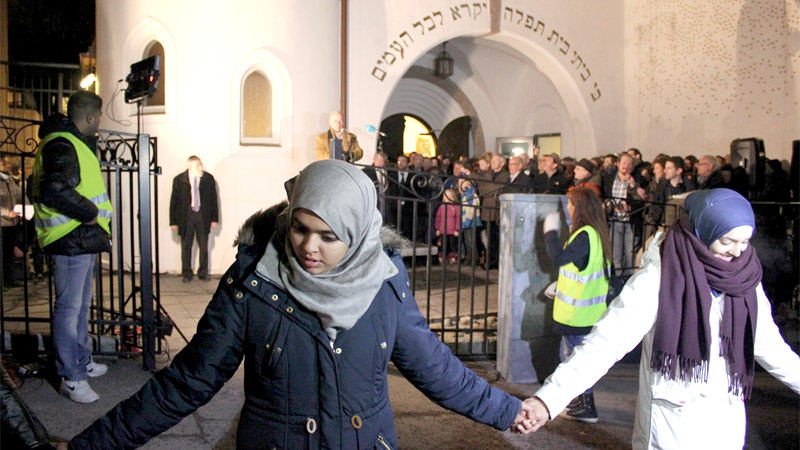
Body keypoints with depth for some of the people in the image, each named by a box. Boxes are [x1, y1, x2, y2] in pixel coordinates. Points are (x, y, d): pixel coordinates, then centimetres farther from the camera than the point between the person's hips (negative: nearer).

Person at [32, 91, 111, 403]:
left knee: (82, 304, 20)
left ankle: (82, 362, 34)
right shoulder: (61, 145, -16)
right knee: (69, 308, -3)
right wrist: (88, 212, -20)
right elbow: (53, 191, -29)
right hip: (69, 240, -11)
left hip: (84, 239, 11)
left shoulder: (77, 142, 17)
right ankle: (71, 378, 5)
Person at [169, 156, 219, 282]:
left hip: (203, 215, 1)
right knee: (186, 246, 6)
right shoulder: (179, 180, -4)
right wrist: (173, 221, -4)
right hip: (186, 216, -1)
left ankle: (203, 273, 21)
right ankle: (186, 274, 19)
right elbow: (174, 201, -1)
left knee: (204, 246, 7)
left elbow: (213, 199, 4)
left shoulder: (208, 179, 0)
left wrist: (214, 218, 1)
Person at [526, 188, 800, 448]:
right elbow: (605, 342, -23)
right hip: (673, 422, -5)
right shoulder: (659, 279, -17)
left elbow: (770, 347, 12)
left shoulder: (746, 281, -1)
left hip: (728, 422, 5)